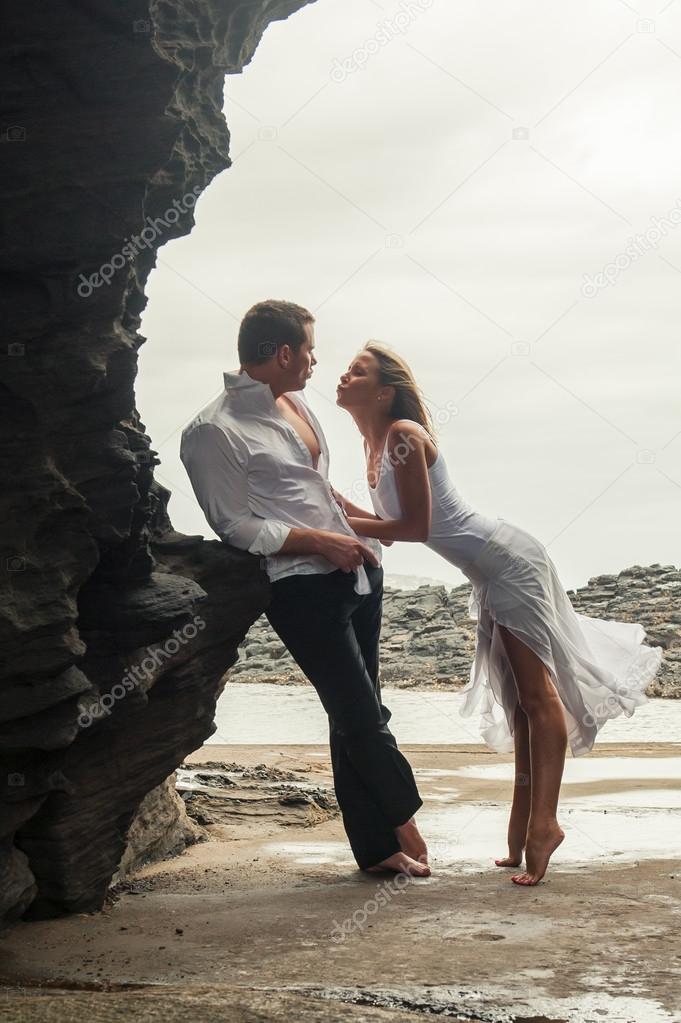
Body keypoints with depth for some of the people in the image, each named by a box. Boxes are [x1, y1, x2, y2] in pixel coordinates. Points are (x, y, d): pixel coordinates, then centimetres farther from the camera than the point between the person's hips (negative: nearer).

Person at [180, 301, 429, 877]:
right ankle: (405, 820, 19)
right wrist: (320, 542, -16)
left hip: (355, 570, 8)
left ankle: (378, 848, 18)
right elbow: (238, 527, -14)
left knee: (356, 716, 11)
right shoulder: (214, 433, -14)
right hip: (303, 588, -8)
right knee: (361, 714, -4)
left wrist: (359, 529, 19)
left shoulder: (294, 403, 12)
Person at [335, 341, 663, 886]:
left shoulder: (403, 435, -19)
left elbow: (416, 526, -21)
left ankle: (542, 821, -17)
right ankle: (526, 828, 17)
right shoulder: (376, 446, 9)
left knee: (536, 691, -12)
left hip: (508, 561, -10)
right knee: (518, 698, 11)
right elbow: (391, 526, 10)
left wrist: (339, 525, -16)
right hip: (491, 575, 10)